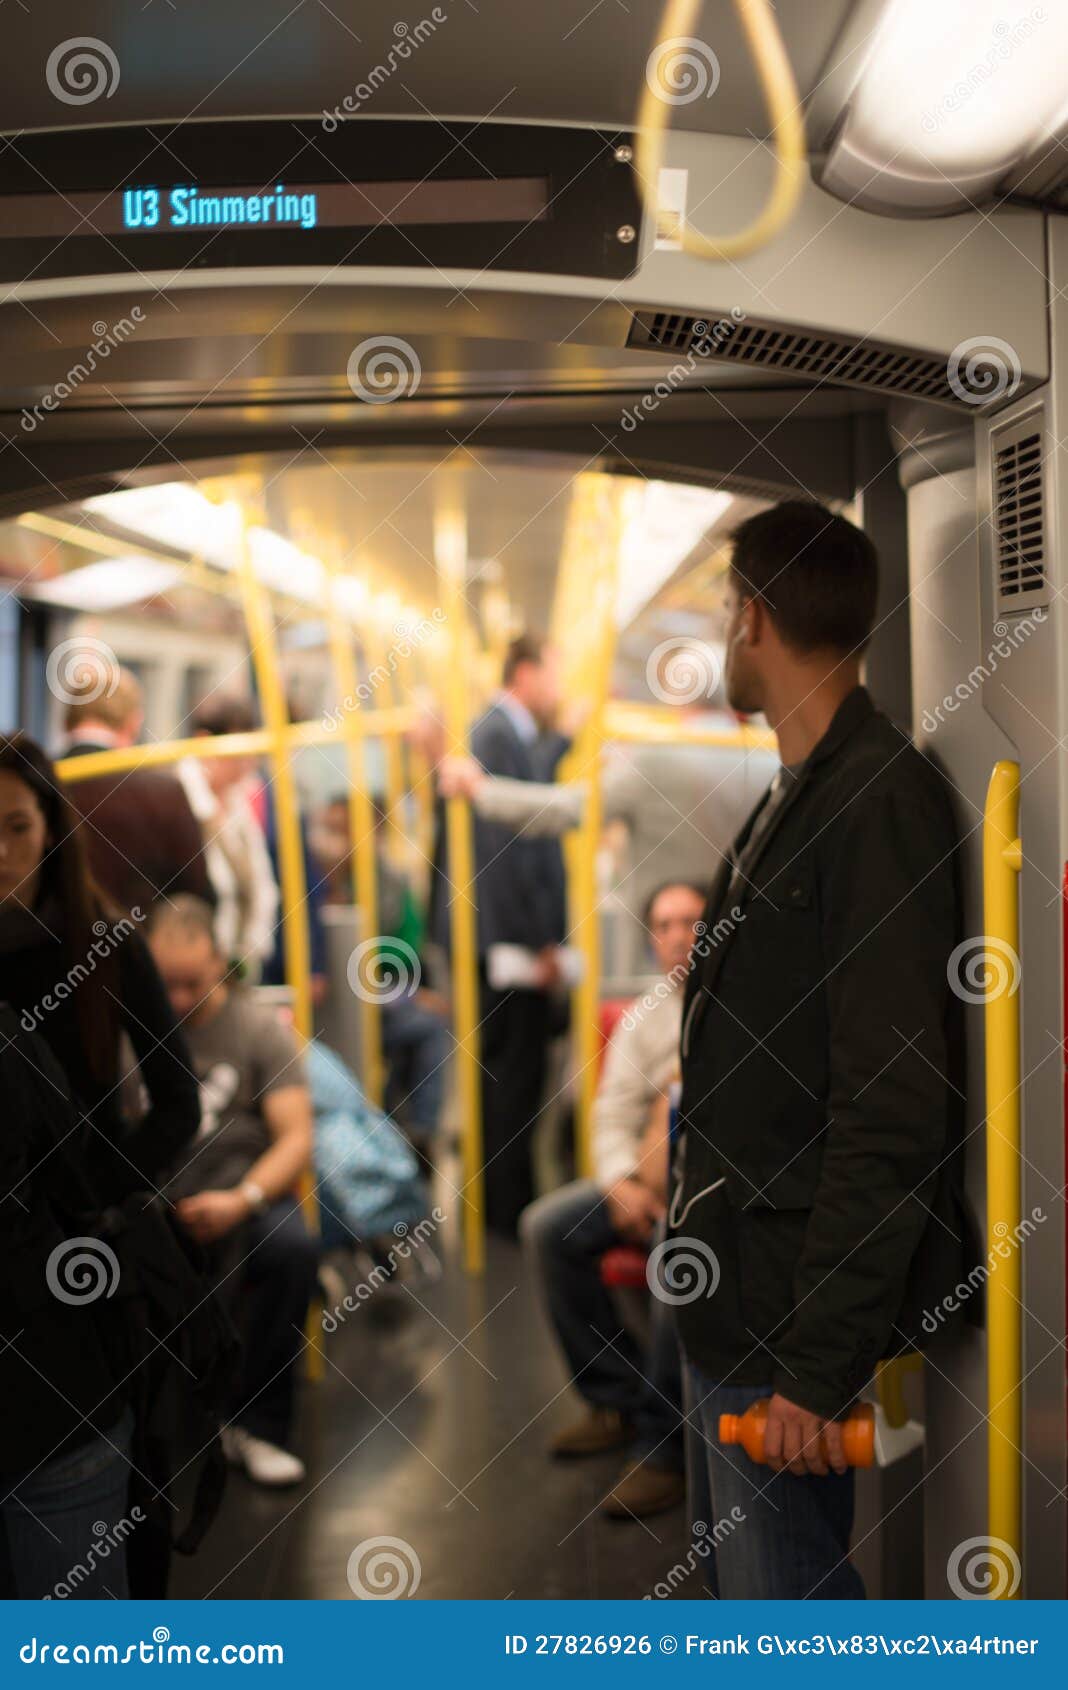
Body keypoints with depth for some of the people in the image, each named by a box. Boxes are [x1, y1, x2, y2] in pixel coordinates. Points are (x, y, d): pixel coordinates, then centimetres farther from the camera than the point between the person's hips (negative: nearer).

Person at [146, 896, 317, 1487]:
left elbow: (297, 1140, -4)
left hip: (242, 1199, 0)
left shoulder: (261, 1028, 3)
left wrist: (241, 1200, -22)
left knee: (292, 1248, -33)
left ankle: (255, 1422, -13)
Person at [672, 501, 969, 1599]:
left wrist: (820, 1361, -23)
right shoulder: (793, 799, 13)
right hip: (731, 1298, 10)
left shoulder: (882, 800, -18)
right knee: (729, 1572, 19)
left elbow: (890, 1108, -23)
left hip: (792, 1310, -10)